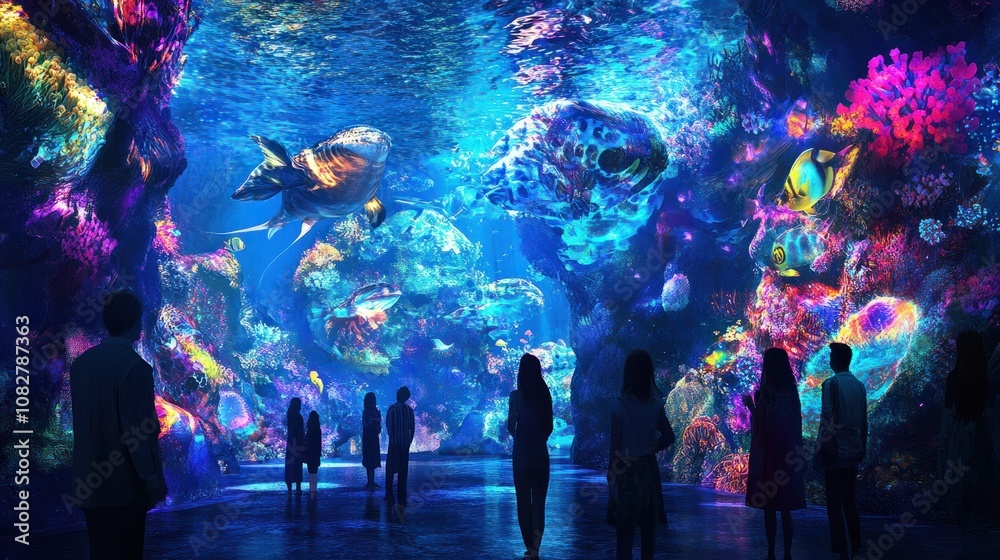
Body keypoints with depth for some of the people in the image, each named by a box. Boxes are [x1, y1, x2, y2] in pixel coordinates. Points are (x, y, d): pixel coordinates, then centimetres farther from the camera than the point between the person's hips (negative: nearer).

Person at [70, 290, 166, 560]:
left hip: (89, 482, 7)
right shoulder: (134, 366, -17)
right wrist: (151, 477, -12)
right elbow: (137, 428, -19)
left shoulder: (80, 362, 4)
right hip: (124, 486, -7)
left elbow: (80, 419, 9)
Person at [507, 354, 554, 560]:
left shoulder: (516, 395, -8)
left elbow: (511, 425, -8)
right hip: (540, 452, 2)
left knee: (523, 500, 7)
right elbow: (549, 425, 3)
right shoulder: (545, 394, 0)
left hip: (522, 452, -2)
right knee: (539, 500, 8)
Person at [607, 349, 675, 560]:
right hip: (648, 468, 4)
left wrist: (611, 474, -5)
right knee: (648, 525, 12)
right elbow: (668, 437, 4)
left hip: (626, 470, -4)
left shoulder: (621, 405, -13)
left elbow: (615, 445, -11)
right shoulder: (655, 403, -2)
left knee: (625, 526, 2)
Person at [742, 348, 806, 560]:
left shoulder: (765, 391, -11)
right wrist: (795, 451, 13)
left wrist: (750, 404, 4)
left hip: (768, 452, -5)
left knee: (769, 507, 2)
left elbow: (759, 422, -12)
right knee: (785, 508, 10)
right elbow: (797, 423, 6)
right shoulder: (792, 390, 4)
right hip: (788, 453, 5)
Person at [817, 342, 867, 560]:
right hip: (853, 451, 6)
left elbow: (827, 419, -15)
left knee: (834, 504, -3)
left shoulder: (831, 384, -10)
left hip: (835, 451, -6)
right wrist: (862, 449, 18)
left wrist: (822, 448, -9)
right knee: (850, 501, 14)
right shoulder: (860, 385, 8)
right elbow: (864, 421, 11)